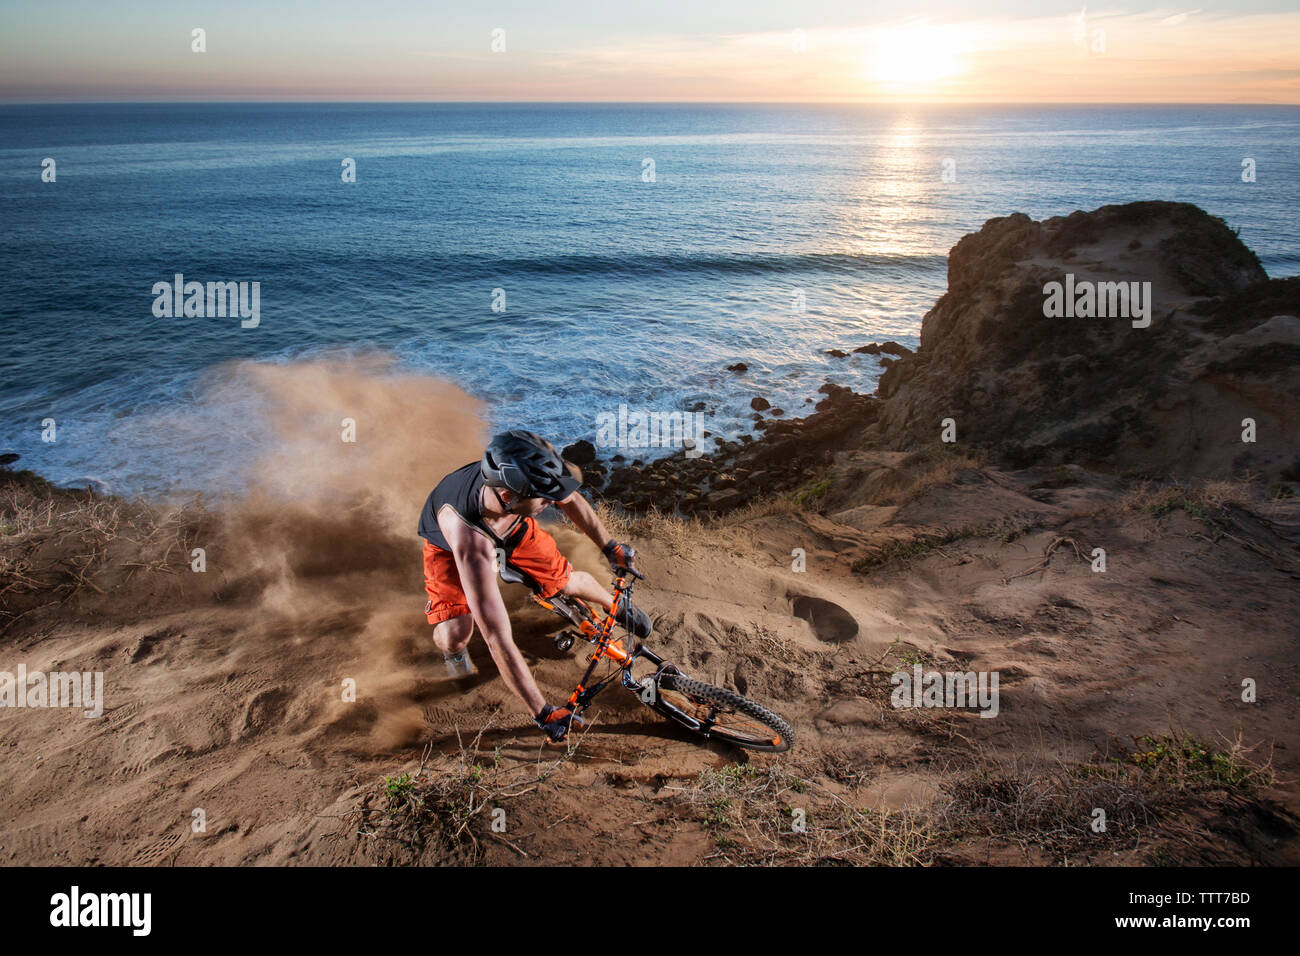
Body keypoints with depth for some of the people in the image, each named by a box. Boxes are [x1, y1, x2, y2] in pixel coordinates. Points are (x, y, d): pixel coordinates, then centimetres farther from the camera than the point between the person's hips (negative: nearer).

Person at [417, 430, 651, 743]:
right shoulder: (471, 548, -50)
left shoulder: (517, 475, -37)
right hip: (451, 544, -4)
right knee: (455, 634, -22)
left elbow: (570, 498, -11)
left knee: (567, 582, 1)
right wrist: (543, 714, -42)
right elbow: (498, 639, -47)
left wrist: (610, 547, -3)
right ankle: (453, 652, 17)